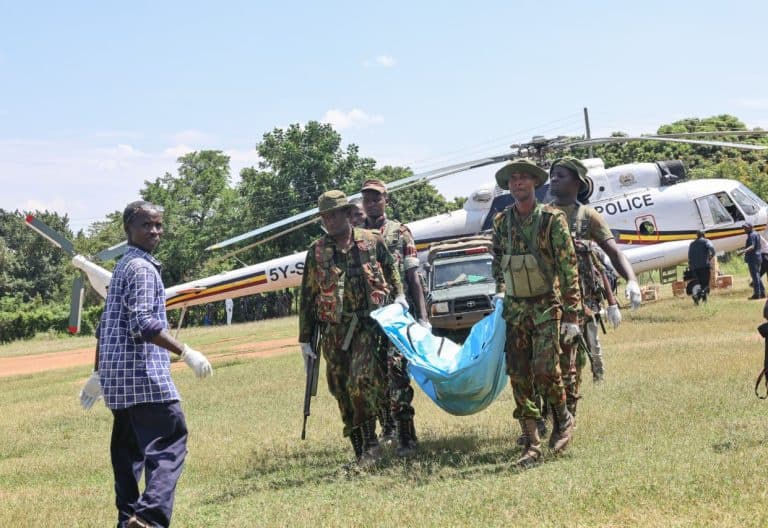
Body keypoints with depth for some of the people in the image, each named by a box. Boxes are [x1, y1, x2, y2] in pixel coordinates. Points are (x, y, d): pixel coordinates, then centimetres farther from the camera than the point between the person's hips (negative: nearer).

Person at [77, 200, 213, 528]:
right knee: (169, 443, -14)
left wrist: (99, 374, 27)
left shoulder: (122, 267, 21)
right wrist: (186, 353, -21)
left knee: (128, 448, 12)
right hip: (144, 374, -10)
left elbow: (105, 326, 24)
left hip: (119, 376, 10)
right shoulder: (142, 268, -9)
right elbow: (143, 323, -21)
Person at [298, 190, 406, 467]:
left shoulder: (372, 242, 4)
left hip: (368, 325, -2)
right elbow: (307, 298, 9)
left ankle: (370, 442, -7)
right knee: (342, 391, 3)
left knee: (361, 382, -19)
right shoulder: (317, 252, 6)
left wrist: (398, 294, 4)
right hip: (333, 332, 2)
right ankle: (360, 450, 13)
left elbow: (391, 269, 22)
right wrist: (305, 339, 9)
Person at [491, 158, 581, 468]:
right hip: (515, 309, 5)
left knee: (545, 369, -17)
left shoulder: (552, 219, -7)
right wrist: (500, 289, 12)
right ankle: (531, 444, 8)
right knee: (519, 376, 1)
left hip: (546, 305, -4)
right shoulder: (501, 222, 6)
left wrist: (572, 314, -12)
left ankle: (563, 419, 12)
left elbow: (568, 268, -9)